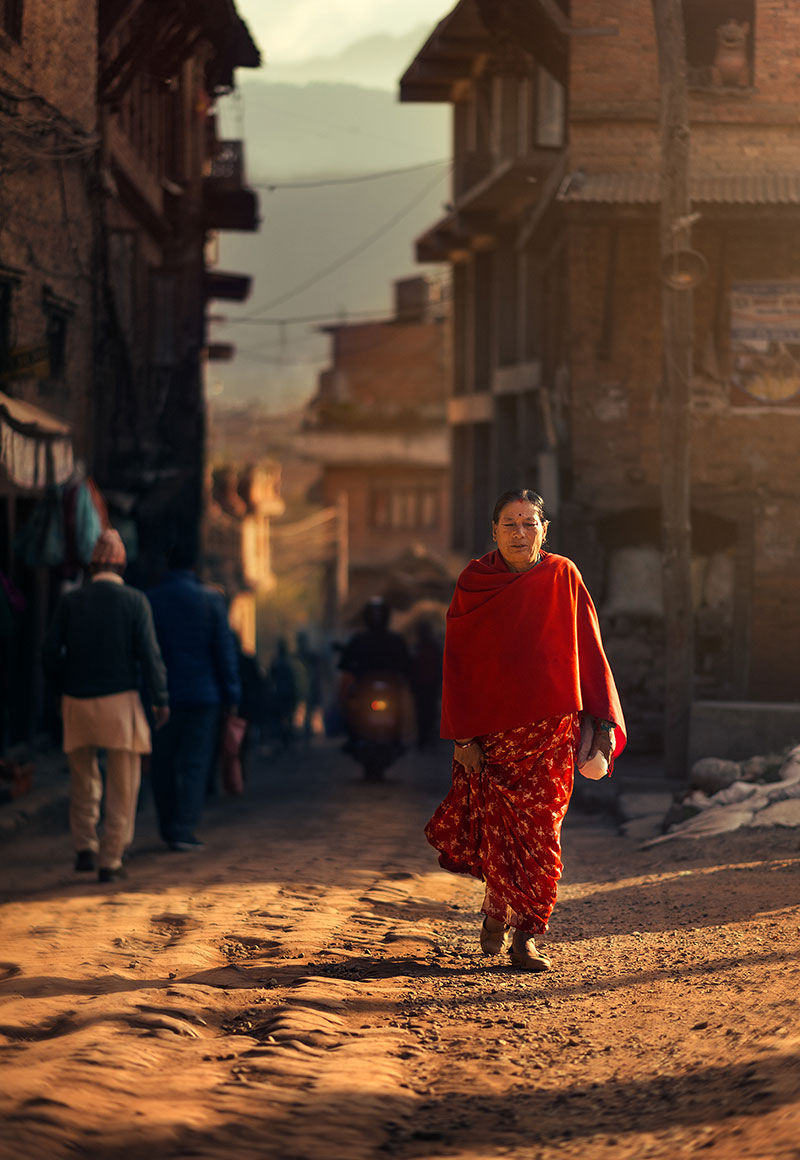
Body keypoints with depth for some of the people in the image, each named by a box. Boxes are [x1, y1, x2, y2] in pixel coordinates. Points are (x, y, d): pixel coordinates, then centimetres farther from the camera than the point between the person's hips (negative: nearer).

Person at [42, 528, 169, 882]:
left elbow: (51, 655, 3)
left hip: (77, 703, 2)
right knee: (122, 787, 5)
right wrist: (160, 701, 0)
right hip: (119, 702, -2)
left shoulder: (70, 601, 2)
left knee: (83, 780, 19)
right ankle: (110, 861, 2)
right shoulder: (135, 601, -4)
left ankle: (85, 848, 6)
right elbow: (149, 655, -8)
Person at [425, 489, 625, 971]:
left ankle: (526, 933, 6)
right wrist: (462, 736, -6)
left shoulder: (562, 578, 1)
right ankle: (498, 910, 26)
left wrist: (603, 719, -7)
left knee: (539, 830, -2)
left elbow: (589, 650, 2)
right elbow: (458, 661, 0)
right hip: (491, 727, 0)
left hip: (550, 728, 0)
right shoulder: (474, 583, 0)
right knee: (499, 827, 0)